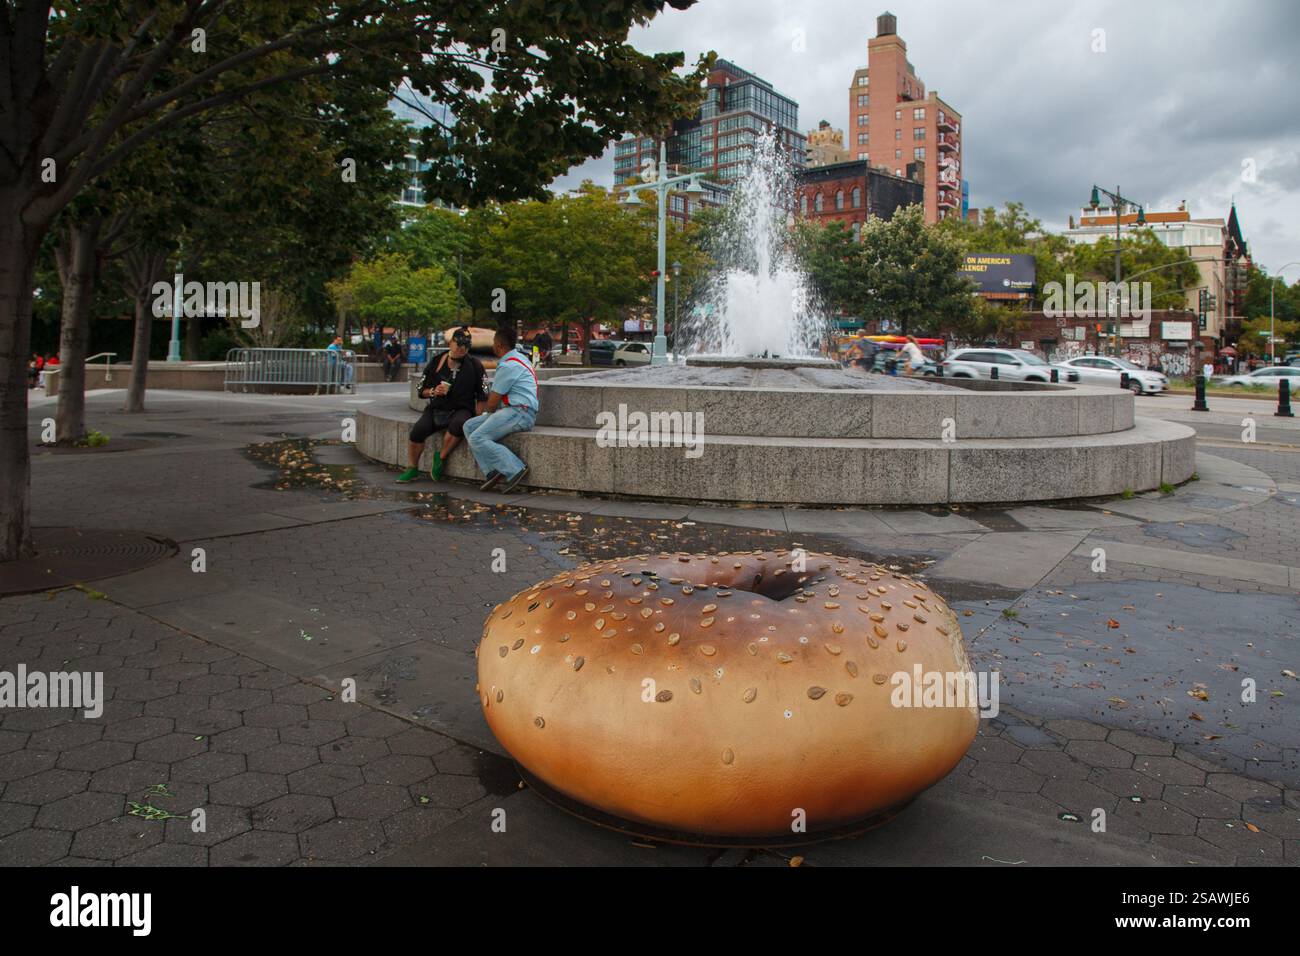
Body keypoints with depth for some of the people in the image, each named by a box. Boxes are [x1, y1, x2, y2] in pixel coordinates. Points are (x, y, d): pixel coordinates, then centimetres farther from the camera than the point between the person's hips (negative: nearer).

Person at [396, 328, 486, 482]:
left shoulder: (474, 365, 0)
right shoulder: (436, 362, 6)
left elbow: (482, 395, 1)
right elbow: (422, 390, 12)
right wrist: (434, 391, -10)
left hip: (461, 410, -2)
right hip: (436, 410, 2)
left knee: (459, 424, -38)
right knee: (418, 429, -25)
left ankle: (440, 457, -15)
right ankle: (412, 469, -4)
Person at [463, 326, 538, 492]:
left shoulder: (508, 366, -13)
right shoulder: (519, 357, 19)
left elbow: (492, 403, -8)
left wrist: (490, 412, 12)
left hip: (519, 412, -11)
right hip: (511, 411, 11)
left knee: (477, 438, -19)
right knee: (469, 426, 5)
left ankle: (515, 470, -18)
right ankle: (494, 471, -8)